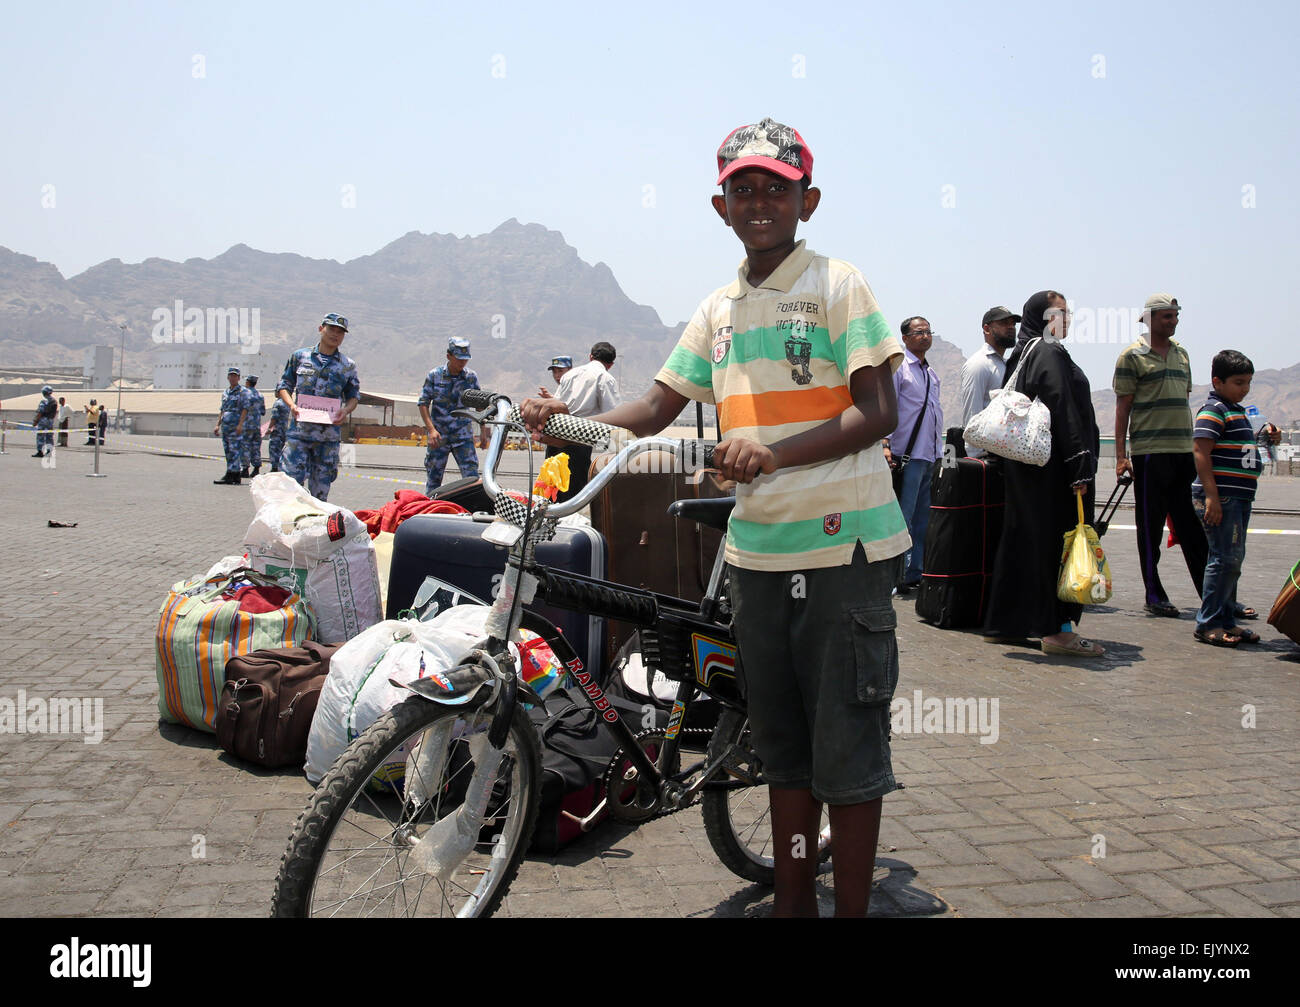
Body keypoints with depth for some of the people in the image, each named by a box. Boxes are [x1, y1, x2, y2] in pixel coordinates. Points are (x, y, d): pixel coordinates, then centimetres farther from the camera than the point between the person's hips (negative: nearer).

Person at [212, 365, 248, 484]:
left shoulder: (242, 392, -3)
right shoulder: (225, 393, 19)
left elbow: (245, 409, -11)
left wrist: (240, 425, -19)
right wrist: (217, 425, 16)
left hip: (236, 427, -8)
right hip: (225, 426, 8)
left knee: (234, 452, -9)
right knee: (228, 452, 7)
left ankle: (229, 477, -12)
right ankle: (235, 477, 11)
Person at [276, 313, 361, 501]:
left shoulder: (348, 365, 11)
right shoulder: (299, 356, 9)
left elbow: (354, 395, 15)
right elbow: (284, 385, 13)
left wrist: (346, 410, -7)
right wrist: (291, 404, -8)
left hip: (329, 434, 1)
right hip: (299, 431, -1)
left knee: (320, 489, 3)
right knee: (290, 480, -9)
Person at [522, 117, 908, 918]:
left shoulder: (839, 286, -3)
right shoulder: (719, 309, 14)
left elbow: (877, 413, -11)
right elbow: (657, 409, 11)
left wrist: (774, 451, -25)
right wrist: (571, 420, -6)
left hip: (843, 544, -5)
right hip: (758, 550, 6)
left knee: (846, 747, 0)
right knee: (783, 748, 15)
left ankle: (853, 906, 16)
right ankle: (794, 899, 29)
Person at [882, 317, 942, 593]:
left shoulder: (931, 374, 20)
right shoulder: (897, 367, -4)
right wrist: (885, 443, -21)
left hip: (932, 456, 8)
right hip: (908, 456, -8)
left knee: (924, 519, 10)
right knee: (904, 520, -7)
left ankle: (916, 573, 17)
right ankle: (897, 576, 0)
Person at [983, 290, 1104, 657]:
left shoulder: (1020, 354, 16)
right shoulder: (1050, 353, -11)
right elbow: (1063, 411, -19)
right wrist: (1079, 465, -20)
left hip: (1022, 466, 9)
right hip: (1052, 465, -9)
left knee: (1021, 537, 12)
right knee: (1057, 539, -5)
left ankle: (1003, 623, 16)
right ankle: (1056, 629, -3)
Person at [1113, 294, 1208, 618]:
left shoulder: (1181, 352, 15)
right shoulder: (1133, 356, -3)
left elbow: (1184, 400, 21)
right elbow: (1122, 405, -6)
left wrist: (1196, 444, 17)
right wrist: (1121, 455, -11)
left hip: (1184, 450, 6)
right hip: (1149, 452, -6)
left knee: (1193, 524, 8)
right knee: (1151, 527, 2)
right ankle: (1154, 596, 10)